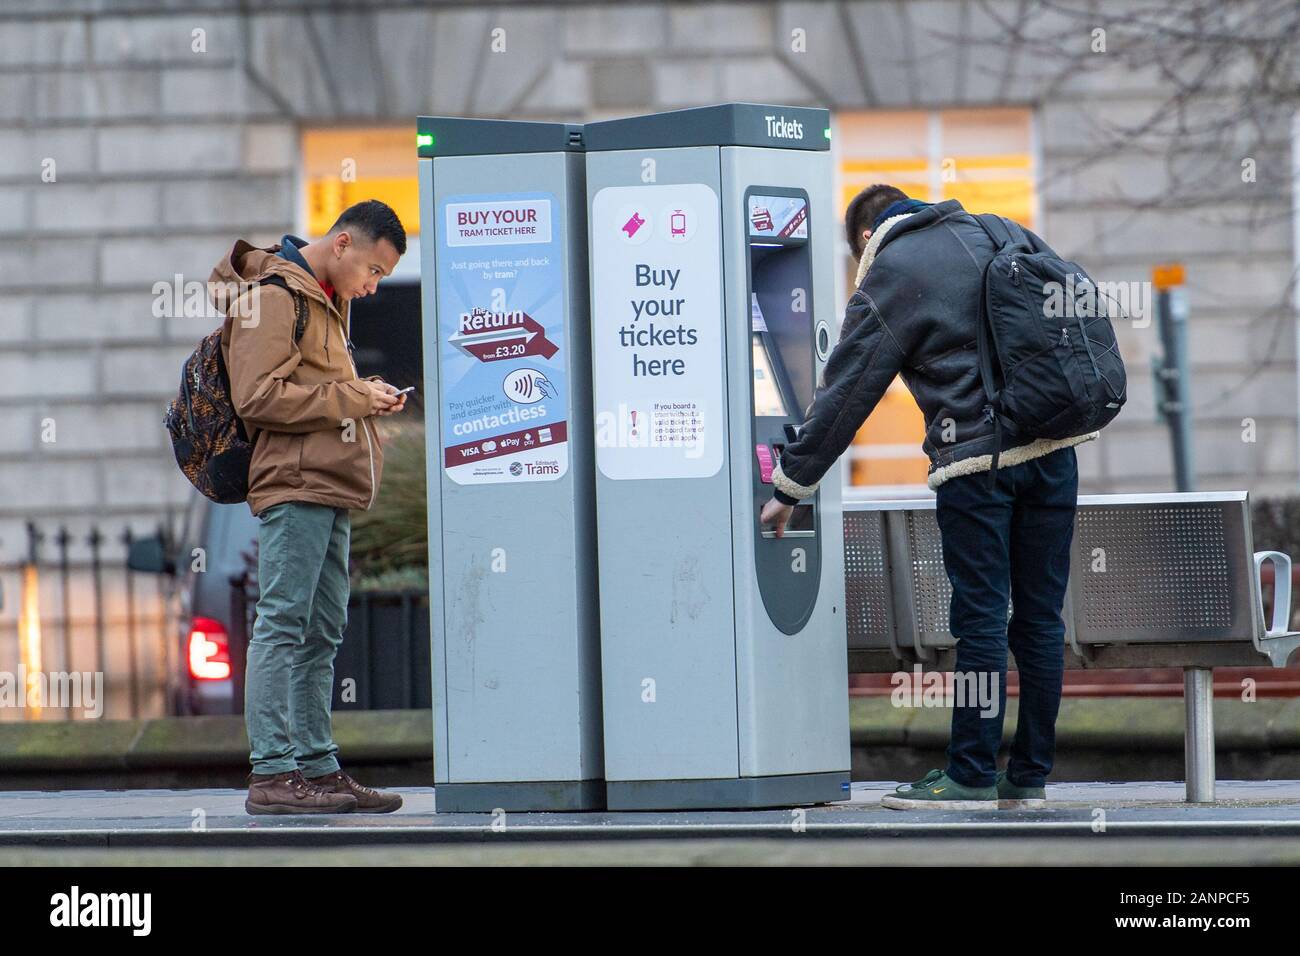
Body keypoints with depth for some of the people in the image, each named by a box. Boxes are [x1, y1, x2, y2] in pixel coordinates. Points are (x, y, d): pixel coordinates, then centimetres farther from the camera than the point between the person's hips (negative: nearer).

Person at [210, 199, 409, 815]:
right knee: (282, 625, -11)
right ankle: (271, 773, -13)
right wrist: (351, 398, -14)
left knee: (322, 632, 11)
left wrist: (363, 394, 10)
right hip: (294, 485, -10)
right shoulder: (273, 295, -8)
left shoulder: (324, 300, 23)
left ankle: (318, 768, 15)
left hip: (328, 487, 10)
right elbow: (258, 396, -17)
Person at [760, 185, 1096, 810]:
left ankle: (972, 777, 3)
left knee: (980, 618, -1)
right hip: (1054, 448, 6)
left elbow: (843, 397, 0)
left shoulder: (886, 281, -1)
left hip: (977, 458, -6)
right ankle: (1030, 777, 12)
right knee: (1040, 615, 8)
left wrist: (790, 488, 8)